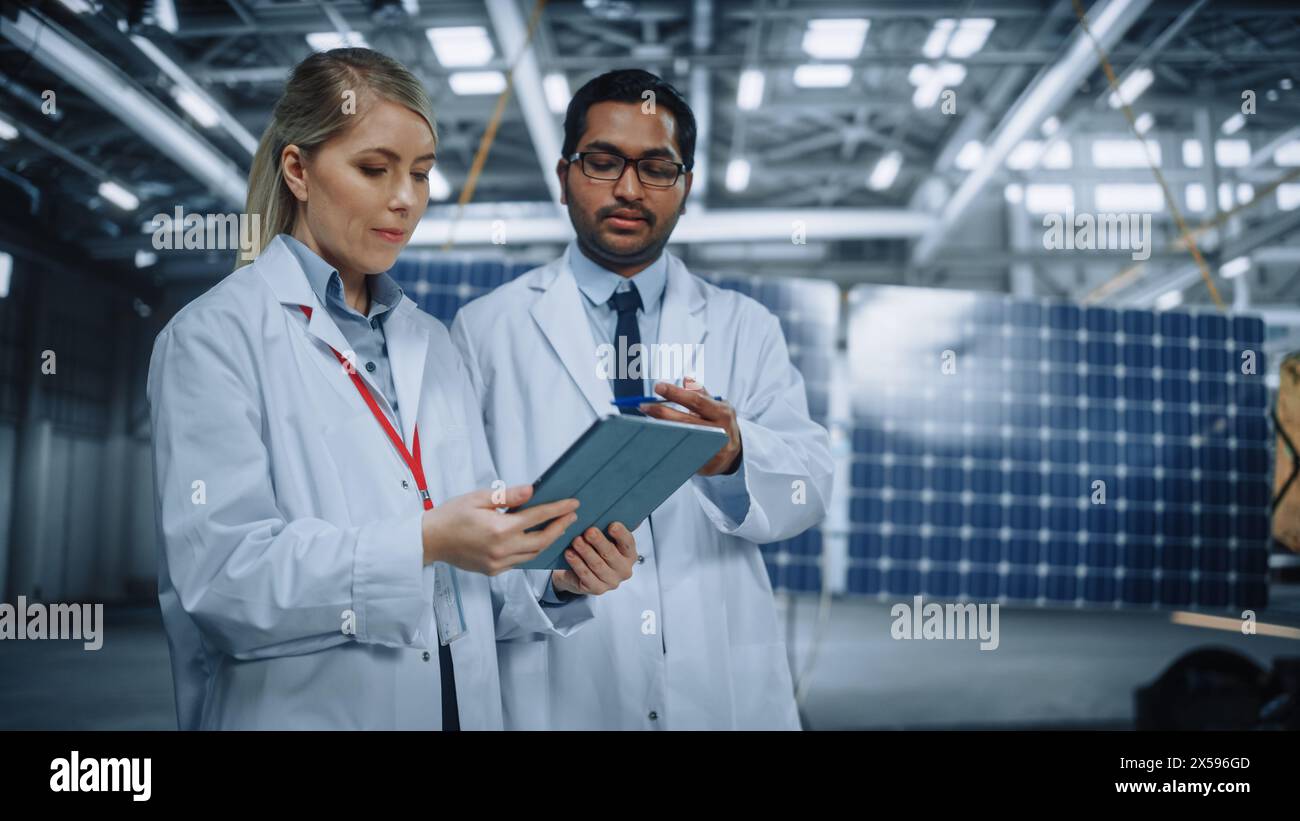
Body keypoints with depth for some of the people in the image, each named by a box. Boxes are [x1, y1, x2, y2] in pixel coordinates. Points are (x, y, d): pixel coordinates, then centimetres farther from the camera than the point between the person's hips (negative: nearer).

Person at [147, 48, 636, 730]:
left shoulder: (431, 345, 9)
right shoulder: (215, 335, -8)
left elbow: (466, 585, 8)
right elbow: (221, 572, -19)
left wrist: (556, 582, -11)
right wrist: (423, 543, -27)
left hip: (460, 705, 5)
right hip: (303, 711, -5)